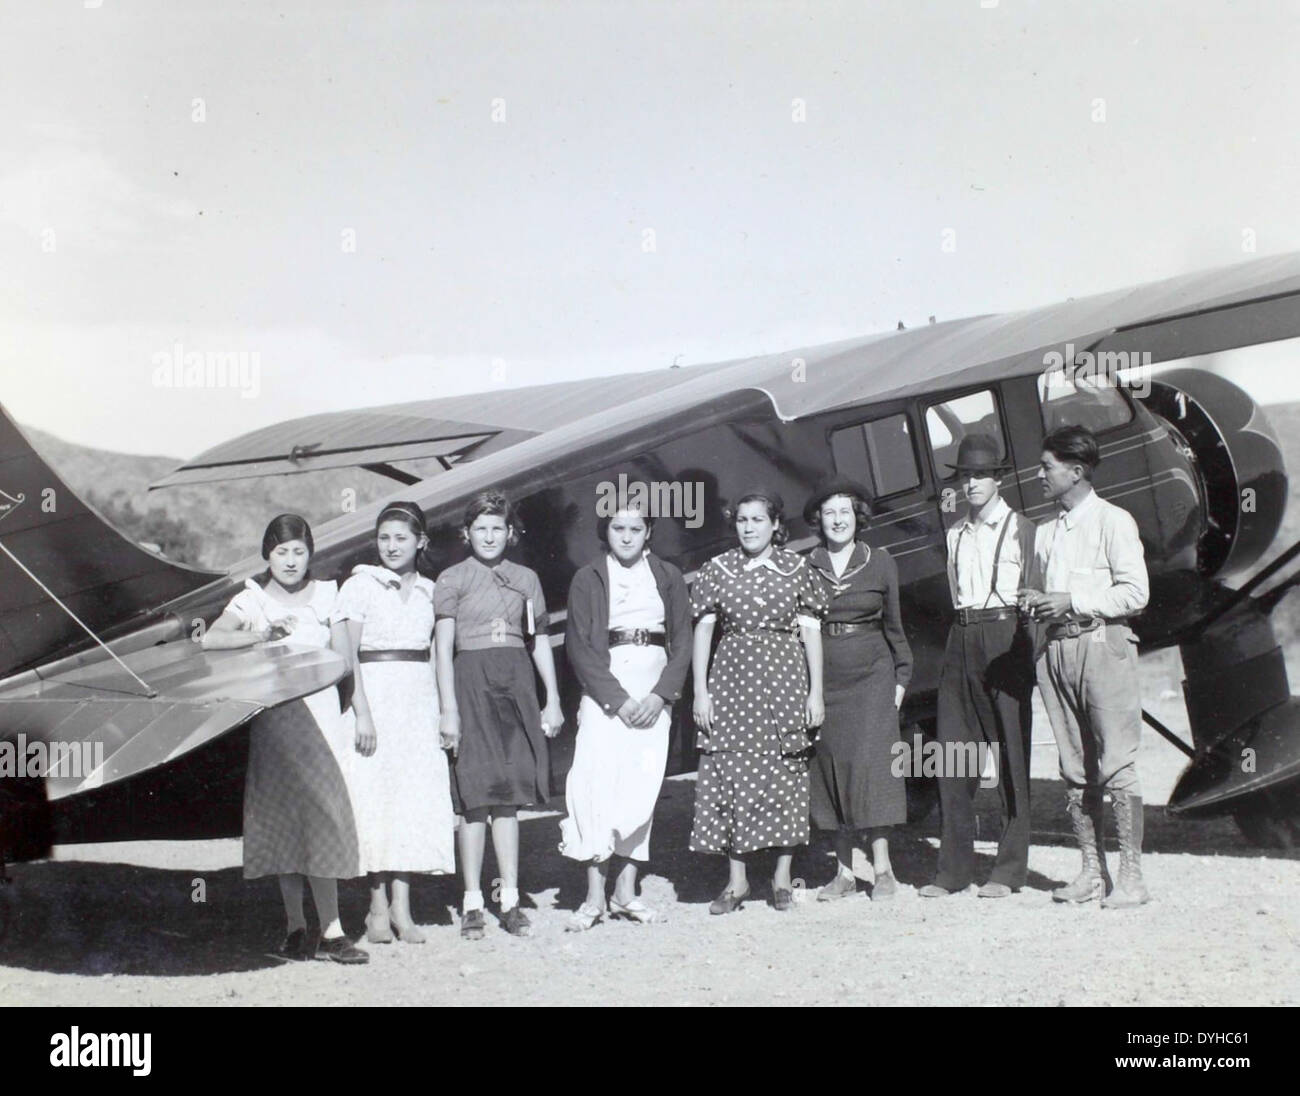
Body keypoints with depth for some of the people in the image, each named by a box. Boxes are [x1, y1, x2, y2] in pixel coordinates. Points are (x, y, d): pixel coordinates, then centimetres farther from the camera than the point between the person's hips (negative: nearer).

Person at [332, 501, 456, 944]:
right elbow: (349, 654, -4)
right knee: (376, 795, -3)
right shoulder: (360, 585, 2)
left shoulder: (429, 591, 12)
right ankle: (378, 906, 4)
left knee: (416, 796, -1)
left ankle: (401, 906, 4)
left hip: (419, 696, 3)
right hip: (375, 693, -3)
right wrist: (362, 710, -14)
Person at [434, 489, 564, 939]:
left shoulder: (526, 579, 14)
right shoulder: (453, 579, 3)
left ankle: (511, 900, 8)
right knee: (476, 795, -4)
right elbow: (443, 645, -3)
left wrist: (553, 700, 11)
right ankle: (472, 903, 1)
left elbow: (540, 641, 17)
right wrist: (449, 708, -11)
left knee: (509, 796, 4)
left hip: (516, 682, 3)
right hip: (472, 681, -3)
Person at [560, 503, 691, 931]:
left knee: (642, 787, -1)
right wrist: (618, 700, -9)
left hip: (654, 694, 2)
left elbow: (682, 642, 9)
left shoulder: (668, 577, 12)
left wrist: (660, 695, -5)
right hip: (605, 692, -2)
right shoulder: (588, 579, 6)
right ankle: (595, 896, -9)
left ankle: (626, 892, 4)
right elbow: (578, 646, 0)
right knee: (598, 783, -12)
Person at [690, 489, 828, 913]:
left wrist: (815, 691, -1)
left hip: (784, 676, 0)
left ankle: (782, 876, 11)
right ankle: (736, 879, 6)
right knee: (731, 775, -1)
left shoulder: (796, 569, 4)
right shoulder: (717, 570, 5)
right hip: (733, 678, 1)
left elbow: (811, 631, 4)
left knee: (785, 775, 1)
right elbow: (703, 630, 4)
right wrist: (700, 691, -2)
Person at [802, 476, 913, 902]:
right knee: (830, 764, 2)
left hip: (871, 674, -2)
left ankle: (882, 868, -5)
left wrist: (901, 676, 7)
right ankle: (844, 871, 9)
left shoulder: (880, 562, 5)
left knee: (869, 760, -11)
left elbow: (893, 624, 10)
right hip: (824, 675, 2)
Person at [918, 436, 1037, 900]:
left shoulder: (1021, 530, 1)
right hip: (961, 641, 5)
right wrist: (960, 637, 8)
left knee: (1011, 754, -1)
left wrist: (1034, 655, -11)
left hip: (1006, 639, -5)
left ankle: (1010, 868, 6)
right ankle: (954, 868, 8)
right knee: (954, 755, 2)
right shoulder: (956, 534, 16)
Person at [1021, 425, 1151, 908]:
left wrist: (1073, 602, -14)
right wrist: (1036, 603, 3)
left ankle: (1131, 876, -4)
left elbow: (1135, 592, -9)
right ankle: (1092, 871, 13)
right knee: (1075, 769, 7)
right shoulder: (1045, 532, 18)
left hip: (1102, 645, -6)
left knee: (1116, 765, -8)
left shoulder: (1112, 521, -2)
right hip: (1057, 649, 7)